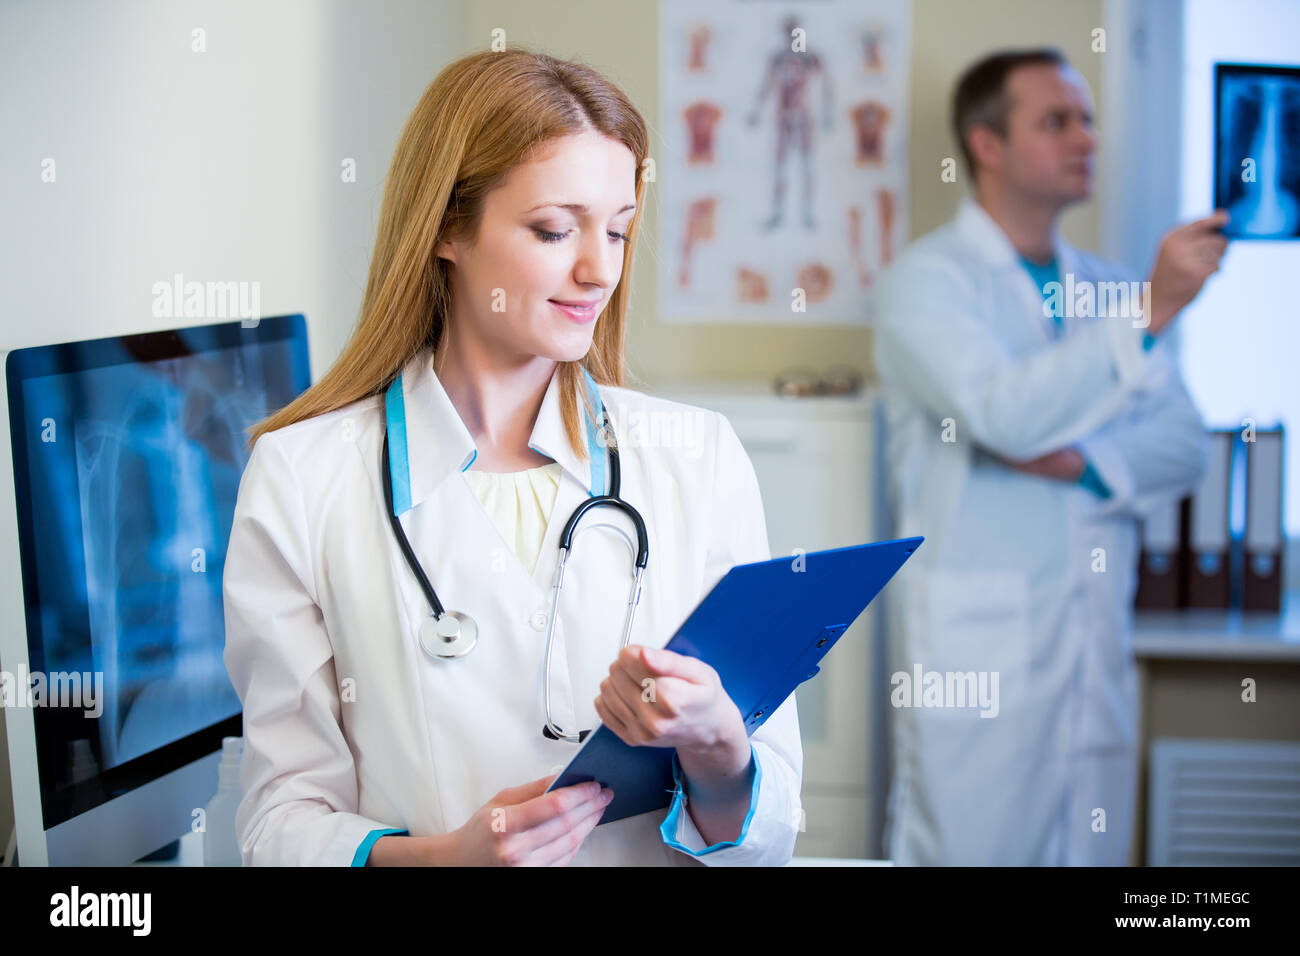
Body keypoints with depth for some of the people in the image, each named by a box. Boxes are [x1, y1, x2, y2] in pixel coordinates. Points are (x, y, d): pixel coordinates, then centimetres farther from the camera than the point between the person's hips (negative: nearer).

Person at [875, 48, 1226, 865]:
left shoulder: (1108, 285, 17)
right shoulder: (931, 277, -3)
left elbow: (1185, 447, 9)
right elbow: (1007, 415, -20)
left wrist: (1085, 463, -11)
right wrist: (1153, 312, -24)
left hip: (1098, 634, 6)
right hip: (977, 635, -6)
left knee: (1092, 848, 8)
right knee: (971, 847, -4)